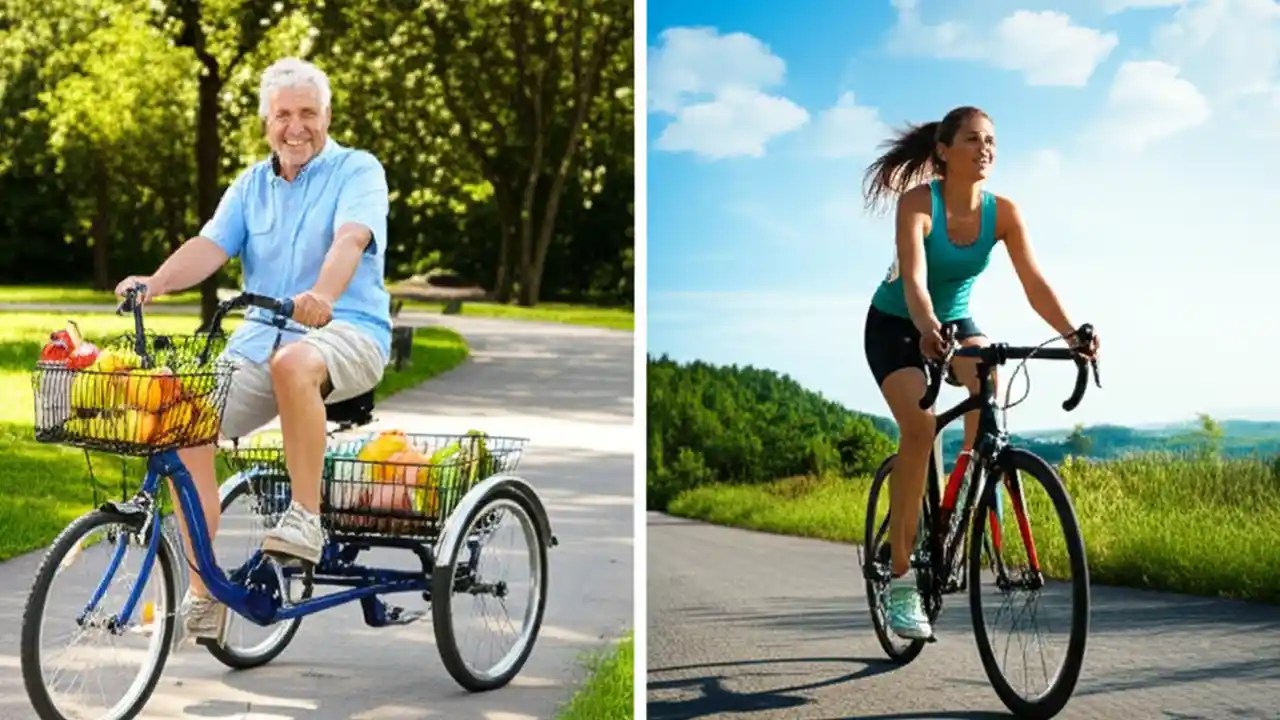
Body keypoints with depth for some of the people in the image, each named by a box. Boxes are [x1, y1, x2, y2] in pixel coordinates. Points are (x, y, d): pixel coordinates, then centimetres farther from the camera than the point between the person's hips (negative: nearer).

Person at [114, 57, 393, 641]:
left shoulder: (358, 171, 0)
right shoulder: (252, 184, 15)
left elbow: (350, 240, -20)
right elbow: (210, 246, -1)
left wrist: (322, 296, -41)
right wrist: (155, 283, -21)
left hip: (348, 333, -5)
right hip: (259, 338, 5)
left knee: (294, 362, -40)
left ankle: (305, 517, -28)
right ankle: (203, 593, -10)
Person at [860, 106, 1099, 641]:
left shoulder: (1003, 212, -14)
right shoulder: (917, 201, -25)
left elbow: (1034, 283, -23)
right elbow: (914, 278, -38)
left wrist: (1071, 333, -42)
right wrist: (927, 328, -59)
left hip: (956, 322, 4)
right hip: (895, 326, -4)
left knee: (987, 379, -30)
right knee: (919, 426, -25)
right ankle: (901, 577, -21)